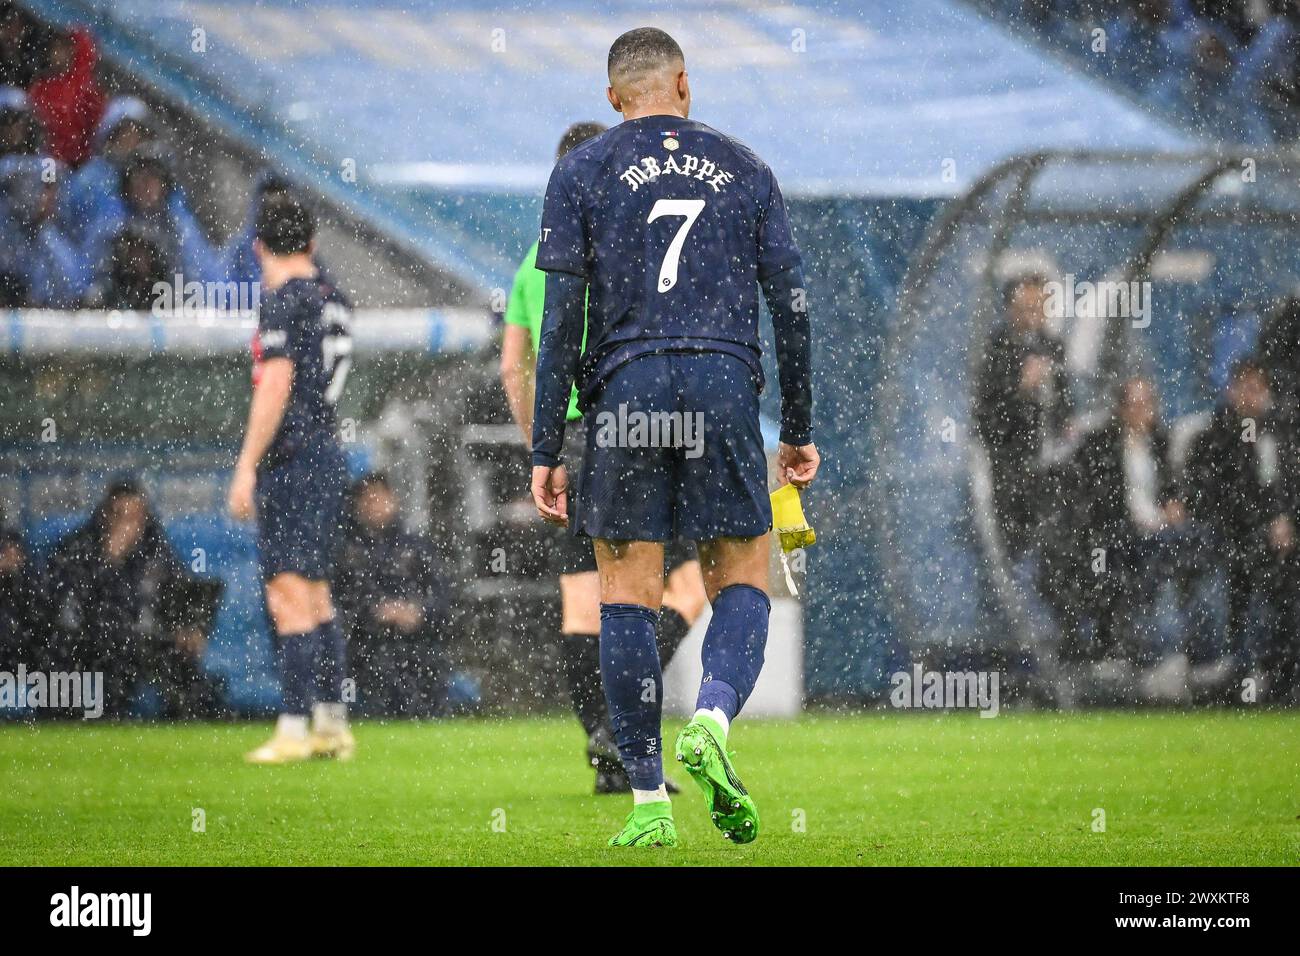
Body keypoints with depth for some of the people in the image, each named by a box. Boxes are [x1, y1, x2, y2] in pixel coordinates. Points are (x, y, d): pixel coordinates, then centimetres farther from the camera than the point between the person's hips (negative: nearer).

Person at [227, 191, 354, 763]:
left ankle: (293, 730, -13)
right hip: (327, 453, 9)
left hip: (289, 459, -9)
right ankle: (331, 726, 14)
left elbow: (275, 389, -17)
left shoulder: (284, 300, -11)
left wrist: (246, 468, -16)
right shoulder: (332, 300, 14)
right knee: (316, 597, 13)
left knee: (290, 597, -10)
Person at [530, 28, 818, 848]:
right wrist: (799, 431, 16)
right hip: (725, 383, 1)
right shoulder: (744, 170, 13)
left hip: (625, 386, -1)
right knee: (744, 579, 10)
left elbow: (562, 317, 0)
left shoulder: (581, 173, 7)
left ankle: (649, 802, 1)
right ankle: (710, 723, -18)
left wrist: (547, 452, 1)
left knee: (629, 594, 5)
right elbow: (790, 304, 9)